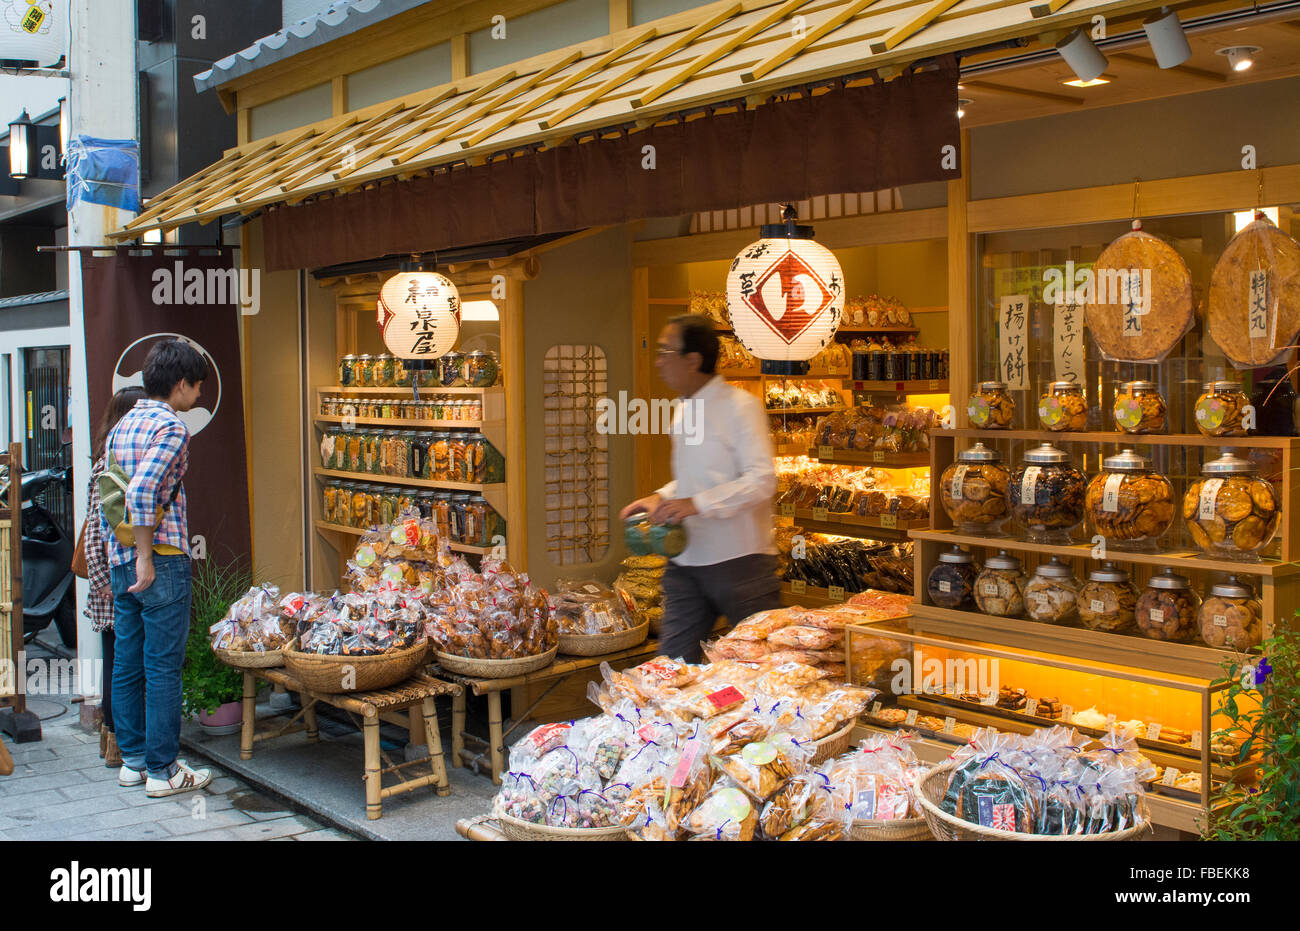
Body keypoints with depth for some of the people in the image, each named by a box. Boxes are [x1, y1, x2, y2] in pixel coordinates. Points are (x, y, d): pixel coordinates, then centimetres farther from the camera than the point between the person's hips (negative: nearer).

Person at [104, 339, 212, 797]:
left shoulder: (121, 426, 14)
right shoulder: (170, 428, -13)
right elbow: (142, 492, -25)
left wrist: (118, 557, 21)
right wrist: (146, 557, -20)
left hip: (121, 563, 9)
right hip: (161, 563, -8)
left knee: (128, 662, 14)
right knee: (163, 667, -2)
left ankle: (132, 759, 24)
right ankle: (163, 771, 4)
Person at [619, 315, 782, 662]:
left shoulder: (739, 406, -11)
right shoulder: (683, 410, 13)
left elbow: (762, 480, -20)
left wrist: (696, 504, -25)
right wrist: (660, 498, 6)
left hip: (739, 560, -7)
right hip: (687, 561, 7)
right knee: (672, 662, 6)